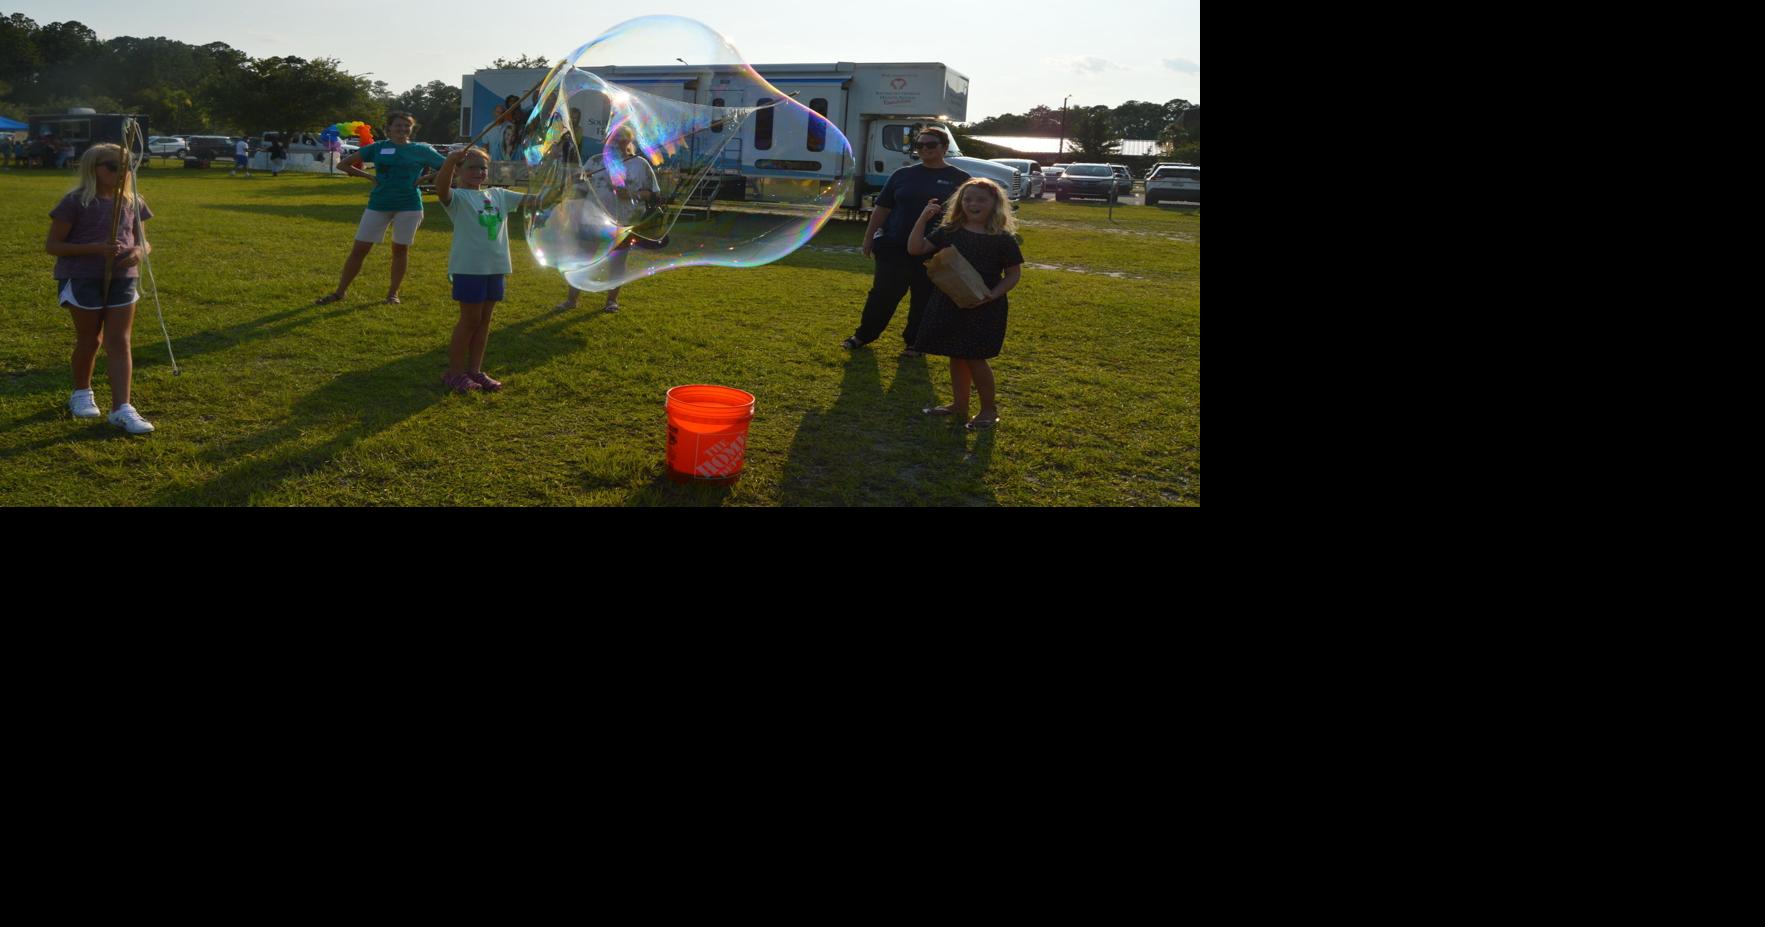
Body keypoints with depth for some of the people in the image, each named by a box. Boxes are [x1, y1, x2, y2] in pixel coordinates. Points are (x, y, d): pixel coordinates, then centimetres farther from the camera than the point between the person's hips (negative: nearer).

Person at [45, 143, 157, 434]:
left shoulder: (132, 203, 6)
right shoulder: (76, 202, -9)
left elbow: (142, 241, 16)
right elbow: (51, 245, -9)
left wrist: (139, 252, -9)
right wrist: (94, 248, -23)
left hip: (122, 279, 4)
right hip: (82, 279, -4)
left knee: (120, 342, -2)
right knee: (89, 340, 10)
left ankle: (121, 408, -3)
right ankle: (81, 394, 33)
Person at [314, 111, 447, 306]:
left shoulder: (421, 150, 2)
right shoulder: (378, 148, 5)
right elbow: (345, 164, 10)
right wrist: (370, 177, -1)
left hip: (408, 206, -1)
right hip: (378, 204, 1)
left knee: (400, 249, 5)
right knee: (359, 249, 2)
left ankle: (393, 293, 19)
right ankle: (340, 291, 11)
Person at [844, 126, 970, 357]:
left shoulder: (959, 179, 2)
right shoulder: (903, 175, 8)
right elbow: (882, 208, 10)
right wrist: (869, 238, 8)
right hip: (894, 246, 1)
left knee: (924, 298, 7)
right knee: (882, 293, 3)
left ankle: (915, 342, 21)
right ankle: (863, 335, 18)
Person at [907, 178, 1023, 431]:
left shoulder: (1003, 239, -7)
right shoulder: (948, 232, 2)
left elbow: (1014, 274, -3)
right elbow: (915, 248, 0)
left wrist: (992, 294, -18)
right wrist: (923, 219, -11)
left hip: (984, 309, -5)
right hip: (949, 305, 5)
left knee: (975, 358, -3)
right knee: (956, 356, 13)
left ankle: (989, 409, 13)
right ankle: (959, 405, 28)